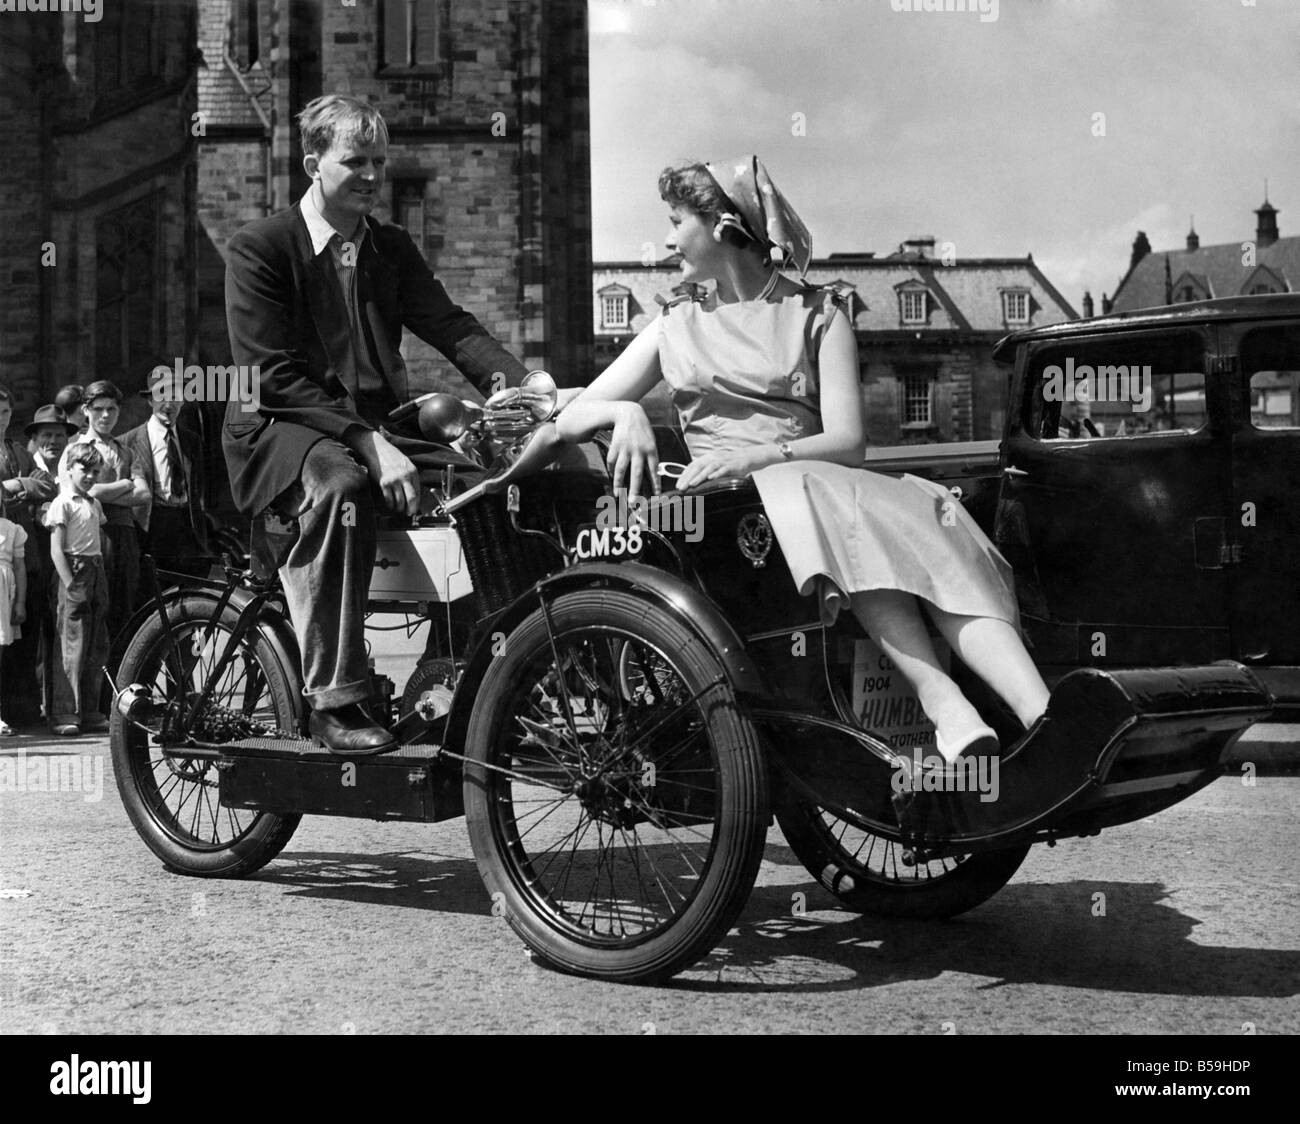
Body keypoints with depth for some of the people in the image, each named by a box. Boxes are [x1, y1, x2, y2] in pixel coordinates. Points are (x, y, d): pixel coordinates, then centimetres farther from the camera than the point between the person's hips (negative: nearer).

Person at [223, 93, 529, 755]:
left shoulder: (392, 248, 15)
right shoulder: (258, 249, -4)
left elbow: (450, 325, 3)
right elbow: (273, 376, -15)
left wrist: (515, 379, -18)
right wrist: (367, 443, -26)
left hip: (377, 420, 6)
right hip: (281, 426, -5)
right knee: (342, 484, -39)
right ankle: (335, 702, -33)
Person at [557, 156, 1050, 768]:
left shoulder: (818, 315, 15)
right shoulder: (676, 326, 22)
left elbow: (847, 441, 0)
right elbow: (570, 417, 18)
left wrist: (762, 454, -19)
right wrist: (624, 413, -6)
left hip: (818, 480, 1)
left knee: (925, 517, -32)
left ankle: (1044, 717, -49)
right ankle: (943, 702, -53)